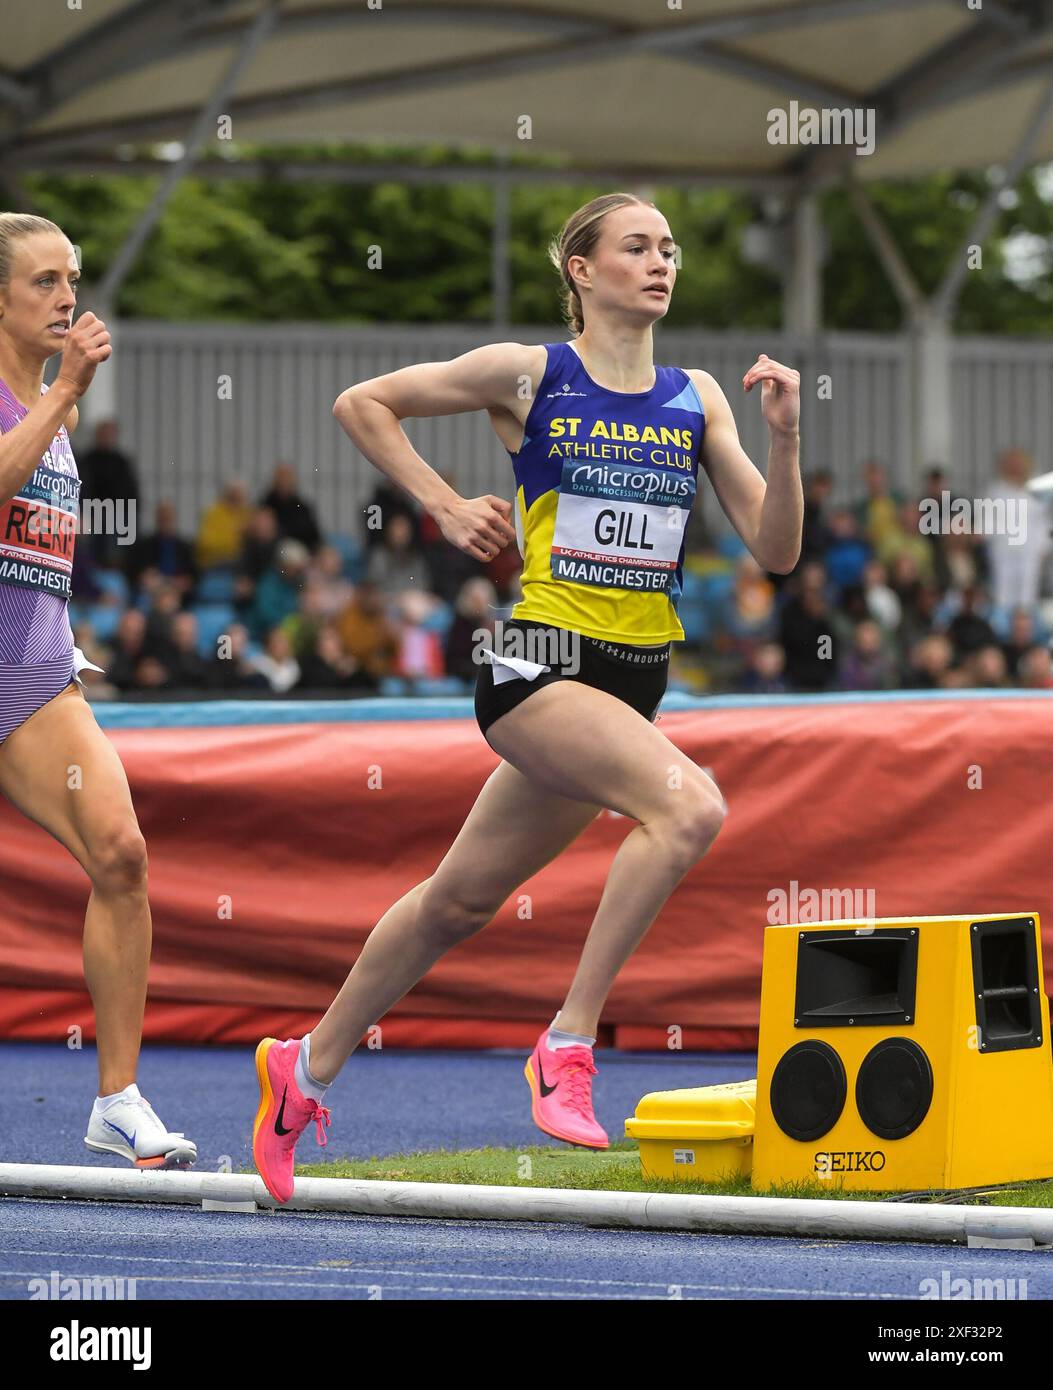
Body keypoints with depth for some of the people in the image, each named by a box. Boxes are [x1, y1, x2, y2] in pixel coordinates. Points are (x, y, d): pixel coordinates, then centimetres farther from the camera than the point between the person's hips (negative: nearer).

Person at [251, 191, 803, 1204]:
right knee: (690, 805, -29)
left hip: (636, 676, 5)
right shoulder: (529, 374, -4)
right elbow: (360, 404, 6)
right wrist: (443, 505, -1)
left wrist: (783, 439, -10)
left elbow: (775, 551, 3)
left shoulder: (696, 398, 8)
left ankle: (307, 1066, 32)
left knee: (463, 898, 15)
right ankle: (568, 1044, -21)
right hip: (540, 663, -5)